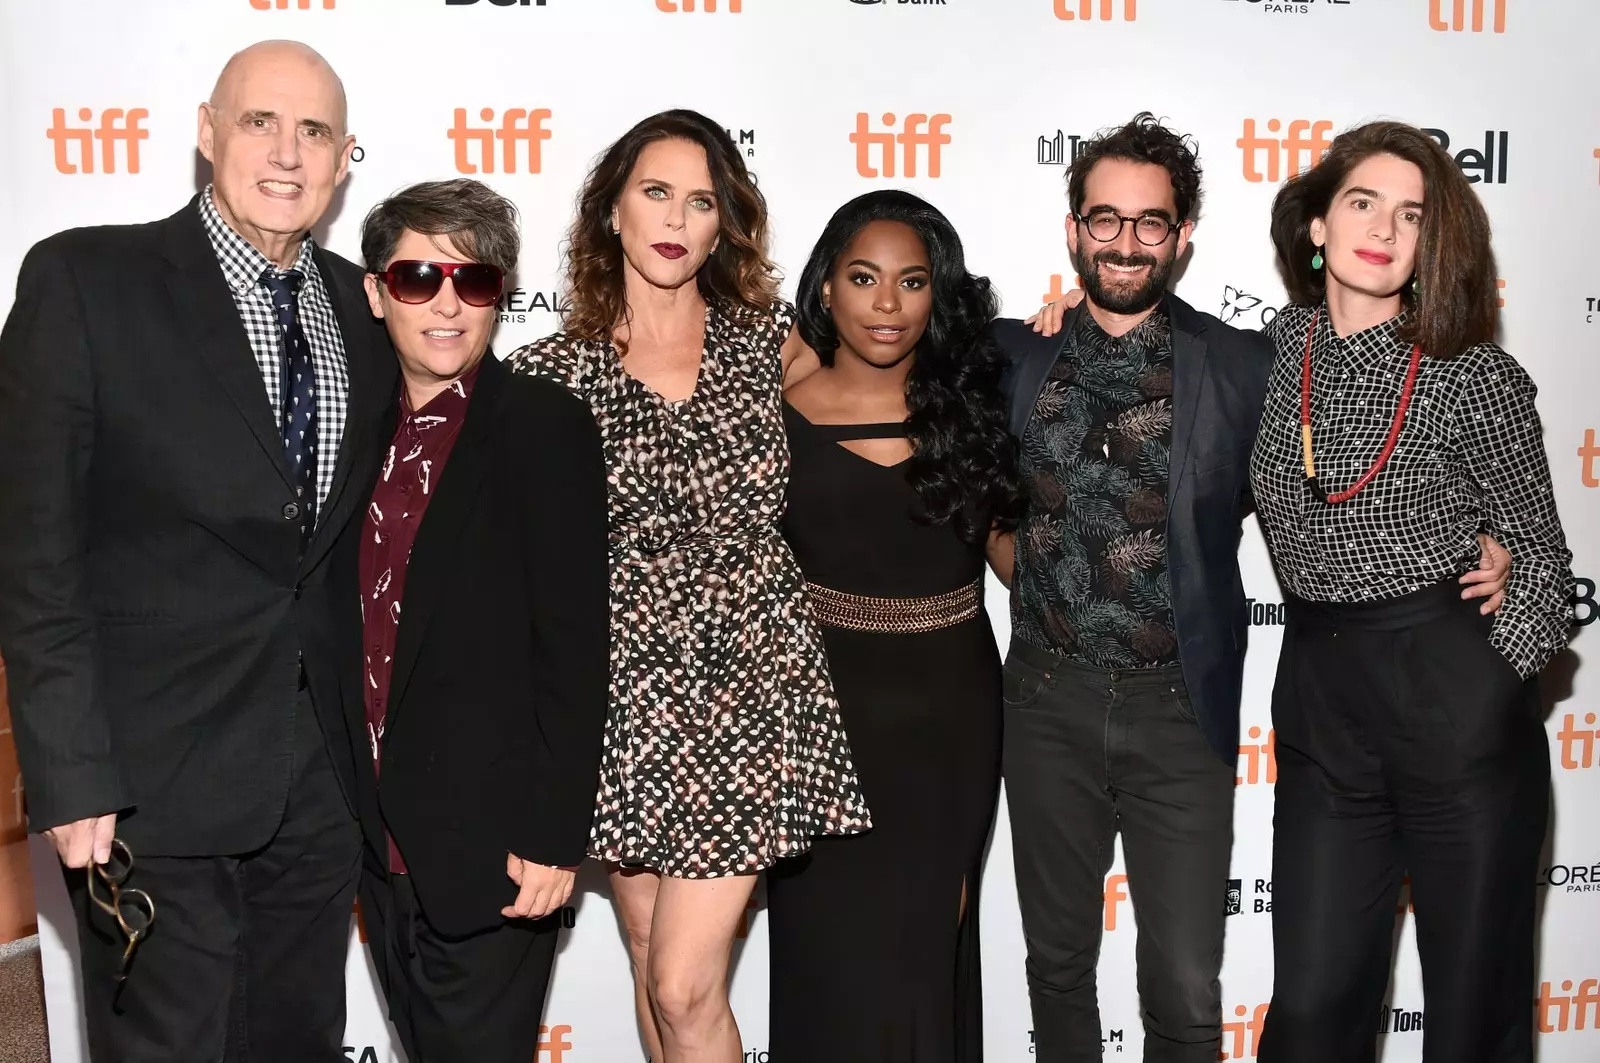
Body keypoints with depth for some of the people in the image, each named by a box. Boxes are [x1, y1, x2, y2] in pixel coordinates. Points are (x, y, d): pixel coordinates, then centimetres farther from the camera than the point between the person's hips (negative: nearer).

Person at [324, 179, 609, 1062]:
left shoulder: (546, 429, -11)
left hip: (490, 847, -6)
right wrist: (356, 815, 10)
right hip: (380, 845, 6)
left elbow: (574, 648, -14)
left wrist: (554, 834, -16)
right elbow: (353, 631, 11)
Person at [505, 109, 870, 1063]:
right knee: (655, 966, 13)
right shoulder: (551, 371, 0)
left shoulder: (764, 335, 3)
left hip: (752, 685, -1)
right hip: (630, 692, 1)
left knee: (684, 986, -4)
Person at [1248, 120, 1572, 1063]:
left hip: (1456, 700, -3)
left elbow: (1538, 549, 1)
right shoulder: (1281, 346, 3)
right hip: (1318, 700, 3)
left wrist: (1493, 692, -6)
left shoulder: (1476, 379, -8)